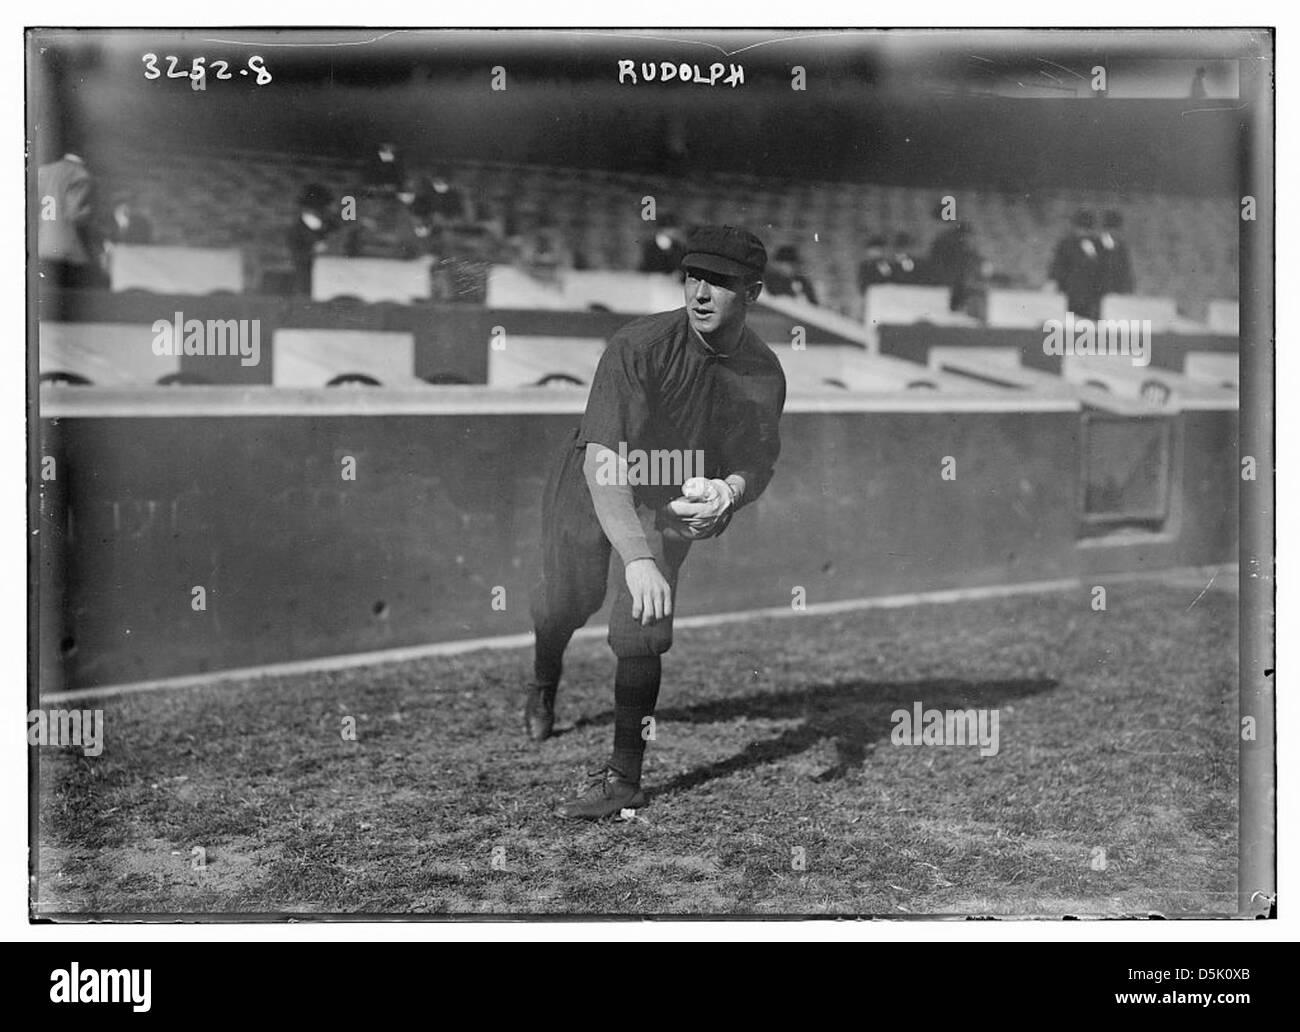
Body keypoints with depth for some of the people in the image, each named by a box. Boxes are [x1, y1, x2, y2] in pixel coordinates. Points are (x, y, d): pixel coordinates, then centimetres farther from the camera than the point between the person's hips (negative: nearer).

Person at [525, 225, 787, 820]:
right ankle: (543, 687, 53)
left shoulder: (765, 375, -20)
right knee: (566, 601, 17)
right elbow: (601, 462, -41)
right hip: (591, 487, -1)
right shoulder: (640, 346, -34)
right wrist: (636, 557, -53)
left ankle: (623, 778, -2)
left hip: (675, 501, 1)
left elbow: (759, 465, -9)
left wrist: (731, 490, -35)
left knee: (641, 630, -14)